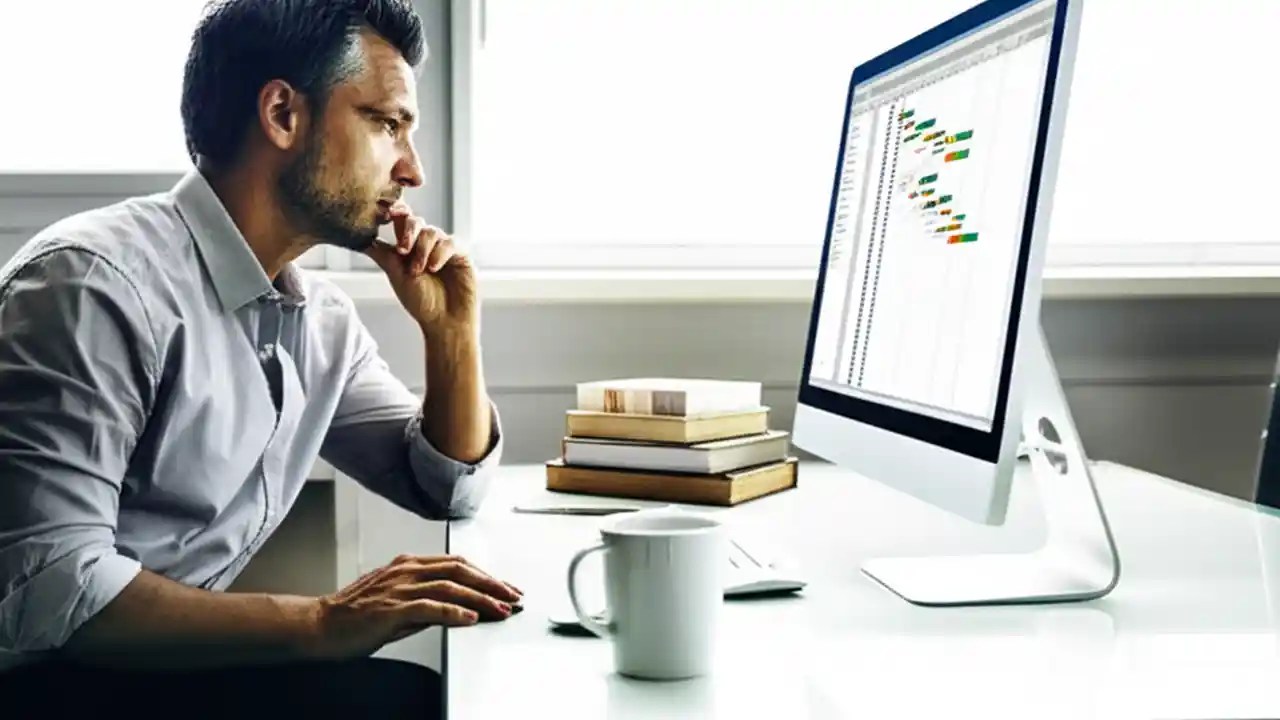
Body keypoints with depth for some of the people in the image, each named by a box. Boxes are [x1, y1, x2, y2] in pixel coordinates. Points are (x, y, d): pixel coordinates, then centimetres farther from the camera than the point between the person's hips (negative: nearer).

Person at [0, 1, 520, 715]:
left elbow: (448, 486, 14)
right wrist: (321, 622, -31)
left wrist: (453, 329, -1)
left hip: (176, 661, 7)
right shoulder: (98, 281, -20)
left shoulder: (324, 318, 6)